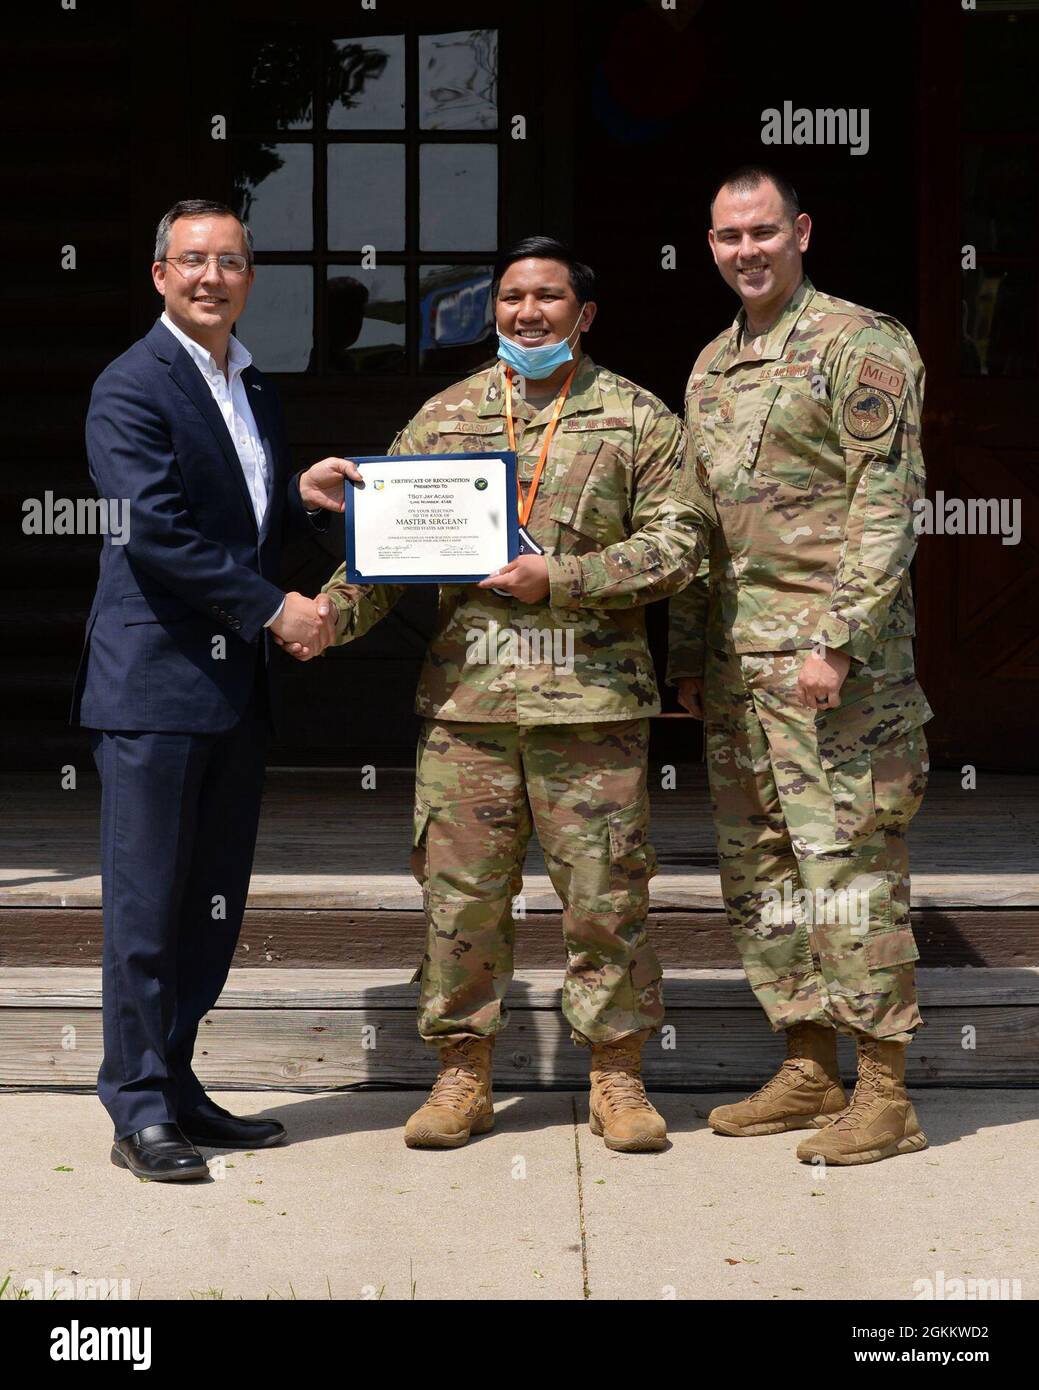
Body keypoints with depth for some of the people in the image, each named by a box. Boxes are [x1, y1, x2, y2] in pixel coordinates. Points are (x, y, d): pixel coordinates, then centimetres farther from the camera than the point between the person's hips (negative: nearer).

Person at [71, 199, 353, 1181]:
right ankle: (139, 1110, 3)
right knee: (147, 903, -3)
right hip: (154, 678, -8)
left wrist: (303, 497, 5)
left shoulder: (254, 390, 18)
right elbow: (157, 530, -17)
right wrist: (274, 607, -16)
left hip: (235, 681, 8)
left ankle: (173, 1087, 20)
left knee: (212, 904, 11)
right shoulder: (132, 388, -8)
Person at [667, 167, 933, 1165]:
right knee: (757, 869, 10)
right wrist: (689, 654, 18)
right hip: (737, 662, 8)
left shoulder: (860, 346, -6)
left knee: (847, 862, -7)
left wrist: (837, 638, -20)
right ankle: (809, 1070, 20)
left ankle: (883, 1091, 0)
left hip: (835, 662, -8)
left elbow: (886, 507, -13)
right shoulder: (711, 368, 18)